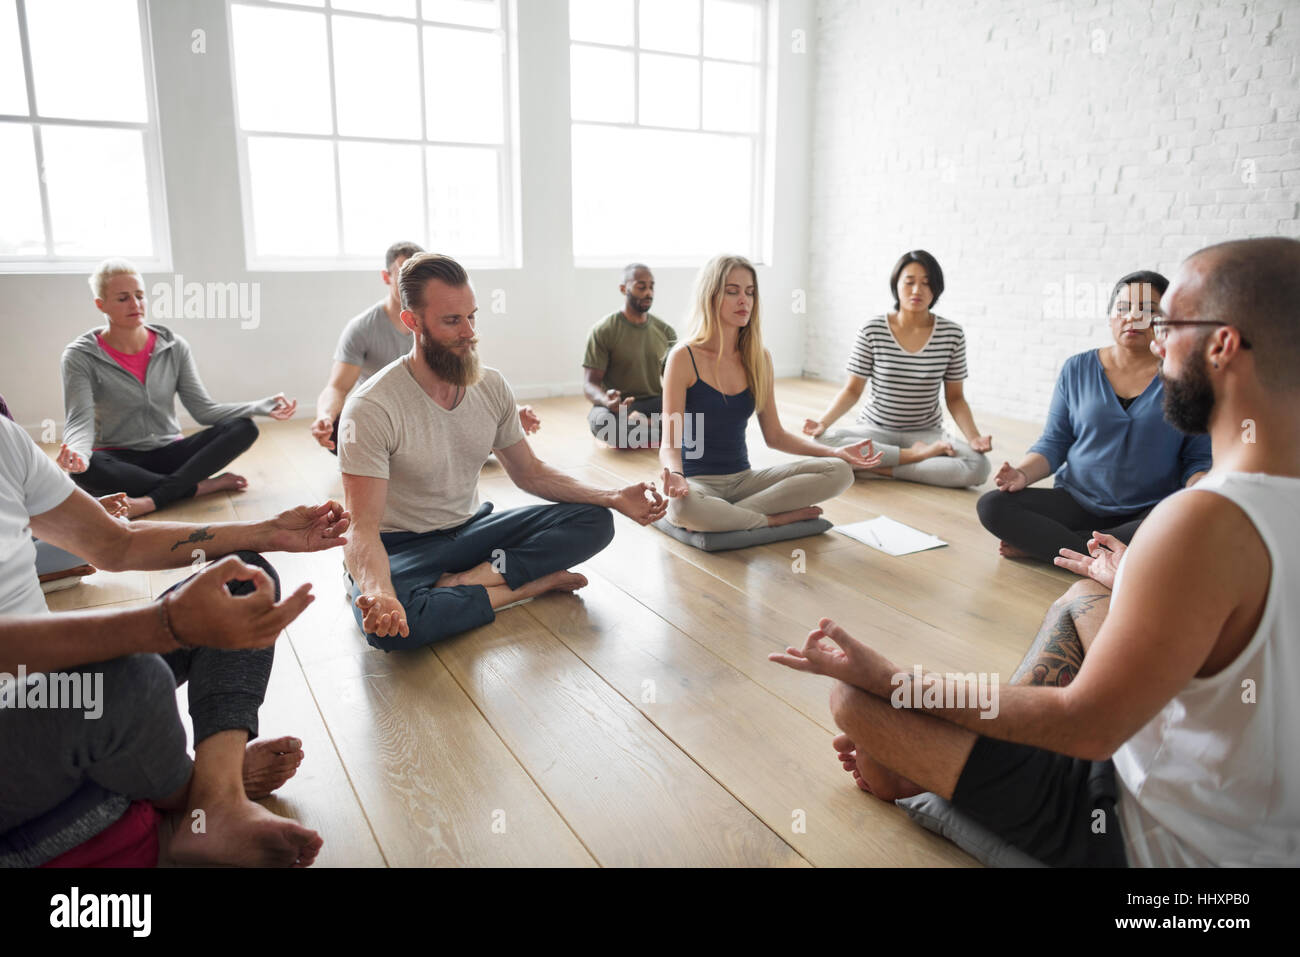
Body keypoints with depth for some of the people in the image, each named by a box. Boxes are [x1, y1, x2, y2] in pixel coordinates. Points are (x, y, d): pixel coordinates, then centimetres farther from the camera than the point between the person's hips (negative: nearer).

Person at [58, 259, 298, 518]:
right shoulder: (80, 357, -5)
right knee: (87, 468, -39)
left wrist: (263, 407, -15)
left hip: (169, 453, 3)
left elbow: (203, 409, 0)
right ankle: (205, 486, -25)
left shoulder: (174, 347, 3)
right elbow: (79, 421, -15)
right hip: (119, 460, -3)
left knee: (243, 428, -21)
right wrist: (77, 453, -41)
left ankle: (149, 501, -32)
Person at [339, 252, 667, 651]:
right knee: (388, 625, -39)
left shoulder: (491, 387, -3)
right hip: (403, 545, -5)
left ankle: (471, 578, -23)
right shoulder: (371, 409, -22)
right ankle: (528, 586, -20)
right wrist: (378, 593, -48)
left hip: (471, 527, 5)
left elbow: (529, 472, 8)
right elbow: (363, 528, -25)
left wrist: (614, 498, -6)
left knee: (595, 521, -11)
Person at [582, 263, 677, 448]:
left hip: (656, 403, 4)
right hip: (618, 406, -3)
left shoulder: (665, 331, 9)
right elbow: (589, 384, -9)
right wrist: (607, 401, -33)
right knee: (602, 421, -40)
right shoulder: (602, 331, -5)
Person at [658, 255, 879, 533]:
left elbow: (775, 436, 12)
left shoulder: (759, 358, 6)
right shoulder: (684, 358, -10)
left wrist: (837, 452, 0)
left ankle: (728, 515, -20)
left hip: (743, 479, 5)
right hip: (697, 481, -5)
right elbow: (670, 443, -14)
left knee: (839, 471, -14)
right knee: (683, 507, -42)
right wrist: (675, 475, -37)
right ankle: (778, 518, -15)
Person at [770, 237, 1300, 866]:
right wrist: (1136, 590, 28)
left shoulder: (1204, 521, -33)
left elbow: (1086, 727, -27)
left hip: (1161, 843, -9)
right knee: (1081, 601, 26)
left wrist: (883, 677, -21)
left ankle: (902, 774, 25)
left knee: (854, 698, -11)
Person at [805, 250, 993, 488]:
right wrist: (823, 422, -20)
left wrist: (973, 437, -16)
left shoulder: (952, 334, -5)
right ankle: (915, 455, -19)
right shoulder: (872, 331, -8)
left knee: (978, 466, -29)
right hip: (875, 430, 0)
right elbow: (852, 390, -3)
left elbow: (955, 397, 1)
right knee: (825, 441, -33)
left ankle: (880, 467, -20)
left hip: (926, 434, 1)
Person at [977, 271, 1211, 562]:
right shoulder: (1077, 369, 6)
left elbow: (1199, 459, 3)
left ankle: (1039, 543, -26)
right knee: (991, 505, -22)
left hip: (1152, 512, -1)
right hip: (1078, 502, 1)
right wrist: (1023, 474, -15)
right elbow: (1053, 443, 7)